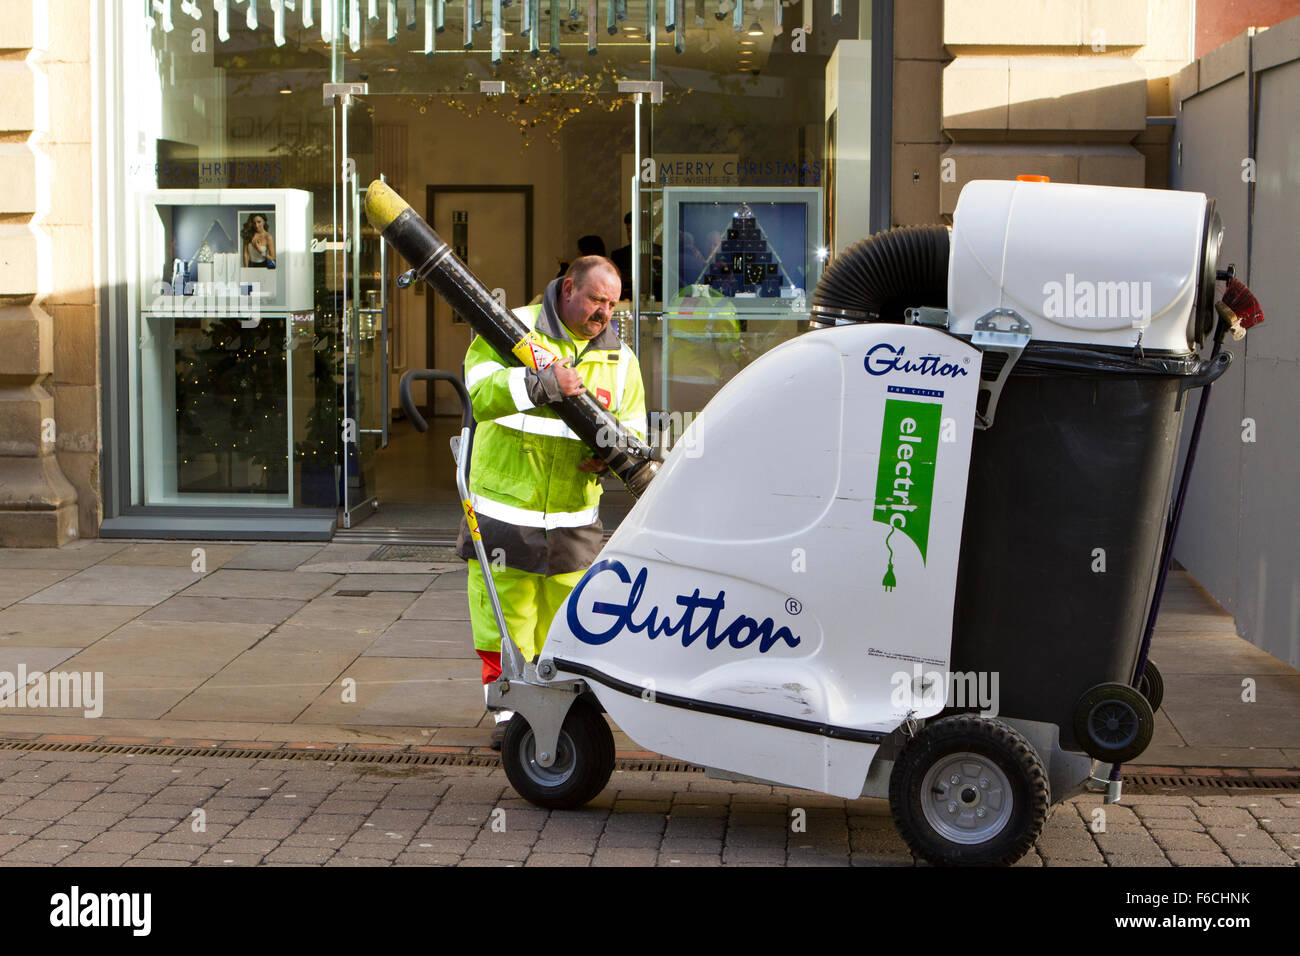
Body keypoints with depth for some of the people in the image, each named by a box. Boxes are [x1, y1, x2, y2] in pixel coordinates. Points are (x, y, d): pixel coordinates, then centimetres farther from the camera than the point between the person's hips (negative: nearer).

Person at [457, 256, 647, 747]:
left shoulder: (618, 357, 8)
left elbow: (632, 426, 13)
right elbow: (479, 392, -20)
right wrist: (541, 384, -35)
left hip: (573, 516, 4)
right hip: (504, 507, -3)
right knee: (502, 616, -1)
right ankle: (509, 710, 11)